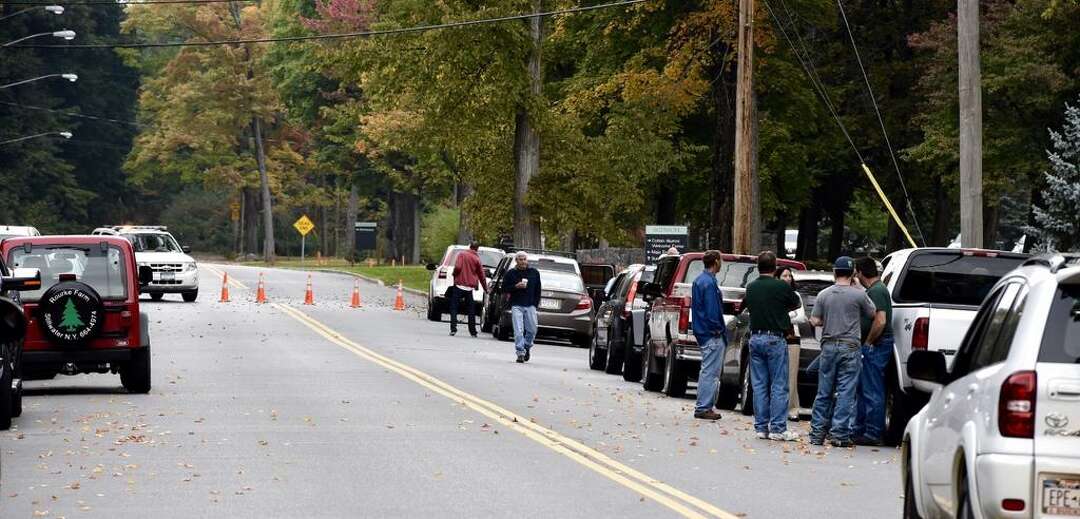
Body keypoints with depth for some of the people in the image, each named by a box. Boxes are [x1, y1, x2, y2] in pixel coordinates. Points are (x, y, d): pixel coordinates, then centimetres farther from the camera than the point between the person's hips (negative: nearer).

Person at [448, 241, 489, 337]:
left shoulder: (462, 254, -2)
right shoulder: (477, 259, 5)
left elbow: (457, 267, -15)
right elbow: (482, 275, 9)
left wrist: (454, 274, 7)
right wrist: (486, 289, 20)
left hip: (459, 284, -2)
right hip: (470, 287, 2)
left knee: (454, 308, 3)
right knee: (471, 310, 11)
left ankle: (453, 329, -10)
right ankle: (473, 332, 12)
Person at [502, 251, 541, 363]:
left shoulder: (534, 272, 9)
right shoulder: (510, 273, 3)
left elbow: (538, 290, 14)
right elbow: (504, 288, 4)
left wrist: (536, 303, 7)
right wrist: (516, 286, -13)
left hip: (530, 306, 2)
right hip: (516, 305, -2)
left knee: (532, 330, 2)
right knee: (518, 331, -10)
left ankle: (527, 347, 27)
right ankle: (520, 353, -9)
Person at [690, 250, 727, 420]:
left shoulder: (699, 280, 15)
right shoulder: (709, 283, -17)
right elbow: (712, 310, -21)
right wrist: (718, 329, -10)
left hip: (702, 332, 10)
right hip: (712, 335, -10)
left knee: (707, 371, 15)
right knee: (710, 372, -7)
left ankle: (704, 407, 19)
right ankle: (703, 408, -6)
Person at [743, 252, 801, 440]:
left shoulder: (751, 287, 5)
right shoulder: (782, 287, -9)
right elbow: (796, 304, 6)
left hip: (755, 338, 5)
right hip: (775, 338, -5)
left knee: (759, 385, 9)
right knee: (779, 386, -2)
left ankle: (761, 427, 10)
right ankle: (778, 428, -4)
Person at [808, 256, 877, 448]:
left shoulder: (823, 295, 1)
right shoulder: (858, 294, -7)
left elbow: (815, 321, 0)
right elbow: (872, 314, 6)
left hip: (829, 346, 3)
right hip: (849, 347, -3)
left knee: (824, 392, 10)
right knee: (845, 392, 0)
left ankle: (817, 433, 12)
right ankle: (840, 434, -3)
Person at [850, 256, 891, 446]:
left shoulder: (876, 291, -16)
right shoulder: (876, 290, 17)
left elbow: (880, 322, -26)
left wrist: (868, 342, -16)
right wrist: (866, 343, 18)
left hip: (875, 346, -11)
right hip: (874, 347, 11)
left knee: (872, 391, -7)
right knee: (863, 390, 18)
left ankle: (873, 434, -4)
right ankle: (859, 429, 26)